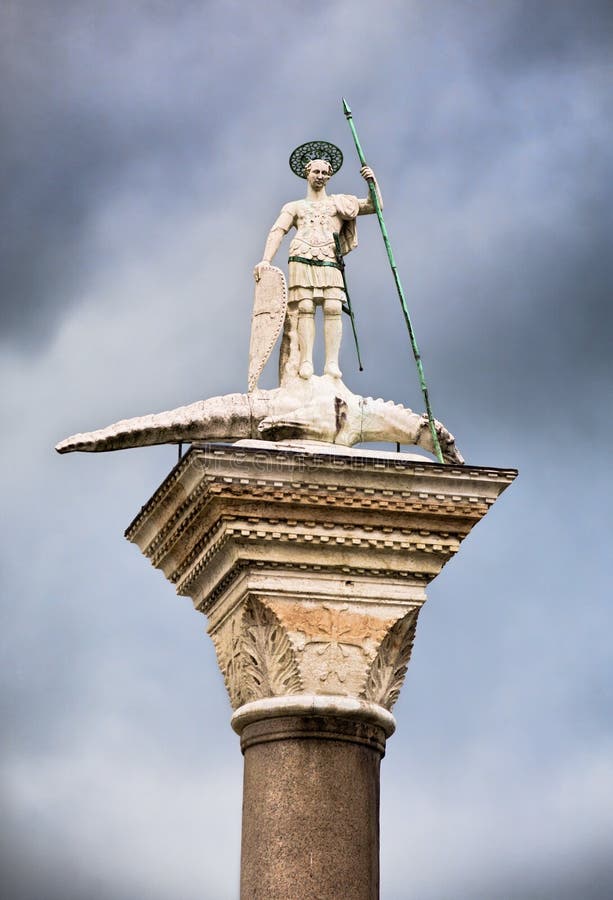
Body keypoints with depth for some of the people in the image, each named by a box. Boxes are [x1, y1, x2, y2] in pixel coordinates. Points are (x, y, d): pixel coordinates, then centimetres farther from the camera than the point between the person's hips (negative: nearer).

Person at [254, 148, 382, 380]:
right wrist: (266, 259, -5)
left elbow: (374, 206, 23)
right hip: (301, 260, 0)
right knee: (305, 308, -17)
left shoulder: (339, 203, 28)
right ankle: (306, 361, -23)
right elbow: (277, 232, 12)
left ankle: (332, 363, -23)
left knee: (333, 308, -18)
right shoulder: (294, 207, 26)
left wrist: (372, 182, 4)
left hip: (329, 262, 0)